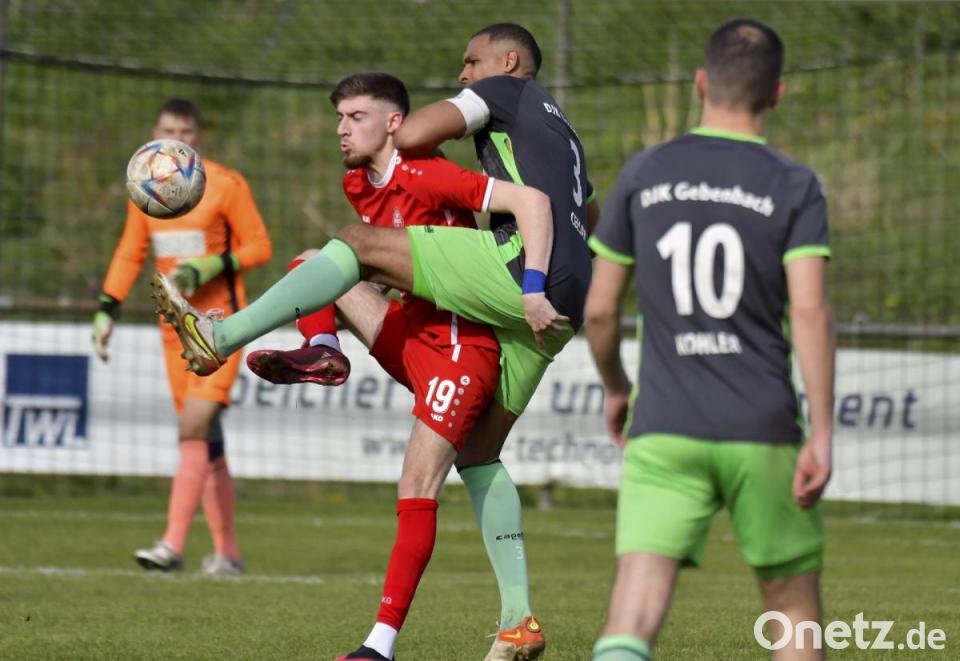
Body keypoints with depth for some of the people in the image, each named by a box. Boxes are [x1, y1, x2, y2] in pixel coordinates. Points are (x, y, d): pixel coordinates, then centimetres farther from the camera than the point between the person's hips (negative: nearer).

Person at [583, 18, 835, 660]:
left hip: (664, 436, 1)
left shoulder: (644, 174, 5)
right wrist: (822, 434, -11)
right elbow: (809, 311, -12)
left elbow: (599, 310, 8)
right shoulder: (796, 187, -1)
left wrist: (616, 390, 27)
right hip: (763, 434, -1)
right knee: (794, 607, 17)